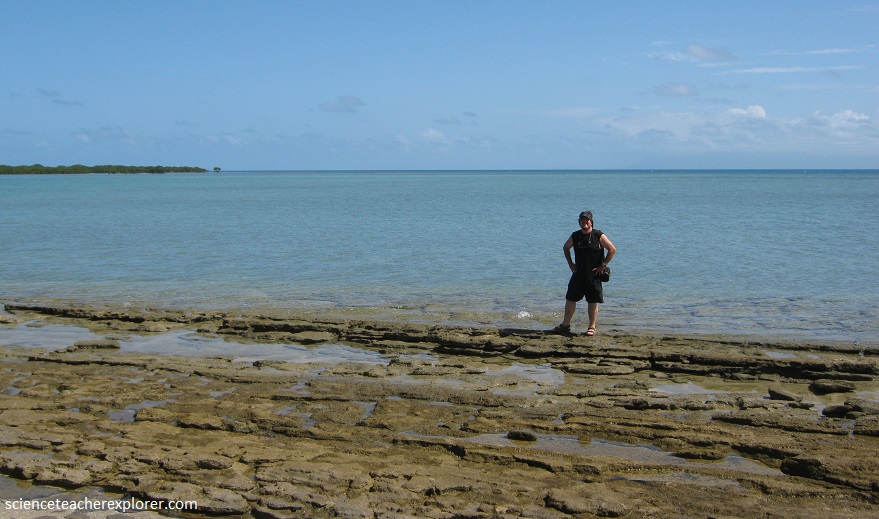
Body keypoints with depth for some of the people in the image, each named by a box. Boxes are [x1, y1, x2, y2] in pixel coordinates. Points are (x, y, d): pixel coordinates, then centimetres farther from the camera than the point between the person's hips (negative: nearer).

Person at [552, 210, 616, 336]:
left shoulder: (599, 236, -7)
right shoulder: (575, 236, 6)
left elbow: (612, 250, -7)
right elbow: (566, 248, 22)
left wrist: (603, 265, -9)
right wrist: (570, 263, 11)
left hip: (594, 274, -4)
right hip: (578, 274, 4)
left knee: (593, 302, 1)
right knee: (570, 299, 5)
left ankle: (592, 328, 10)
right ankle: (565, 325, 15)